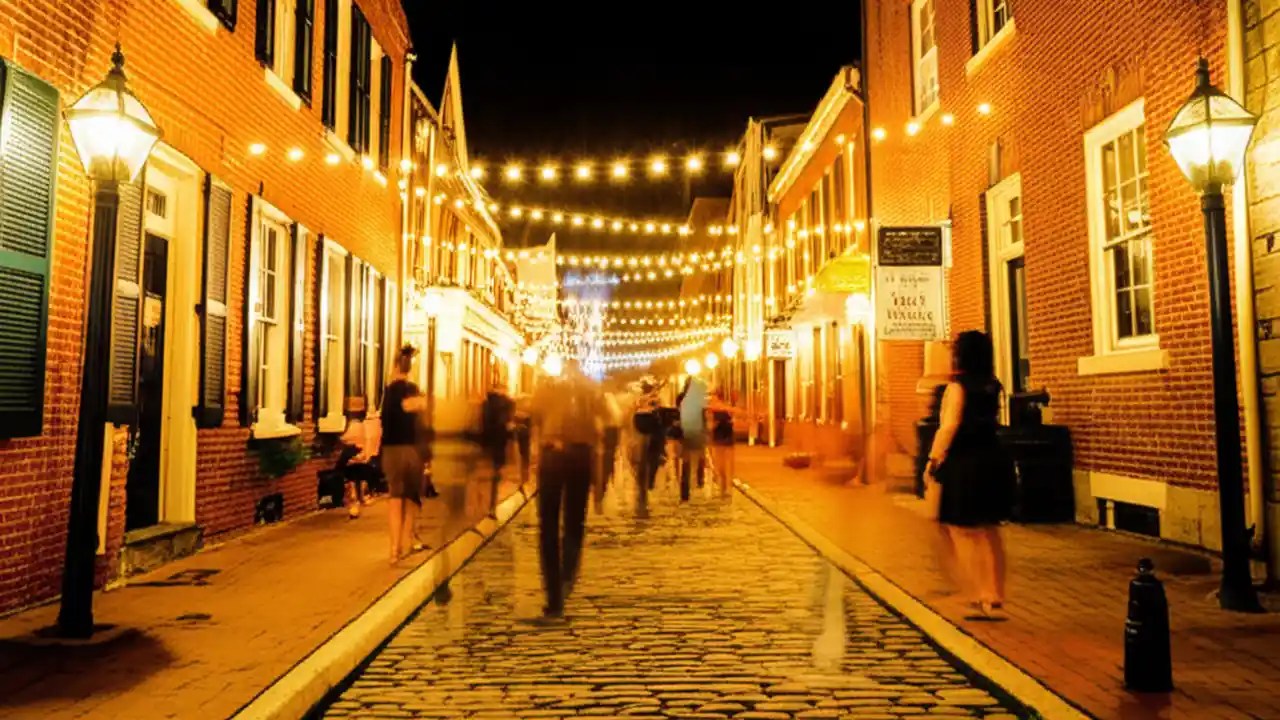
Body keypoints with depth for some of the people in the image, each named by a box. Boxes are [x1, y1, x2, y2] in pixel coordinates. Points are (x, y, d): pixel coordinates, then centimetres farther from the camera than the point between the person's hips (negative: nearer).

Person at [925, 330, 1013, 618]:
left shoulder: (958, 385, -12)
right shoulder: (992, 386, 8)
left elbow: (949, 426, -20)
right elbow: (987, 421, 8)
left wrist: (933, 458, -16)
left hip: (965, 464, -7)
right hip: (993, 460, 7)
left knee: (965, 532, 4)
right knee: (990, 531, 16)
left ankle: (980, 596, 5)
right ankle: (995, 594, 23)